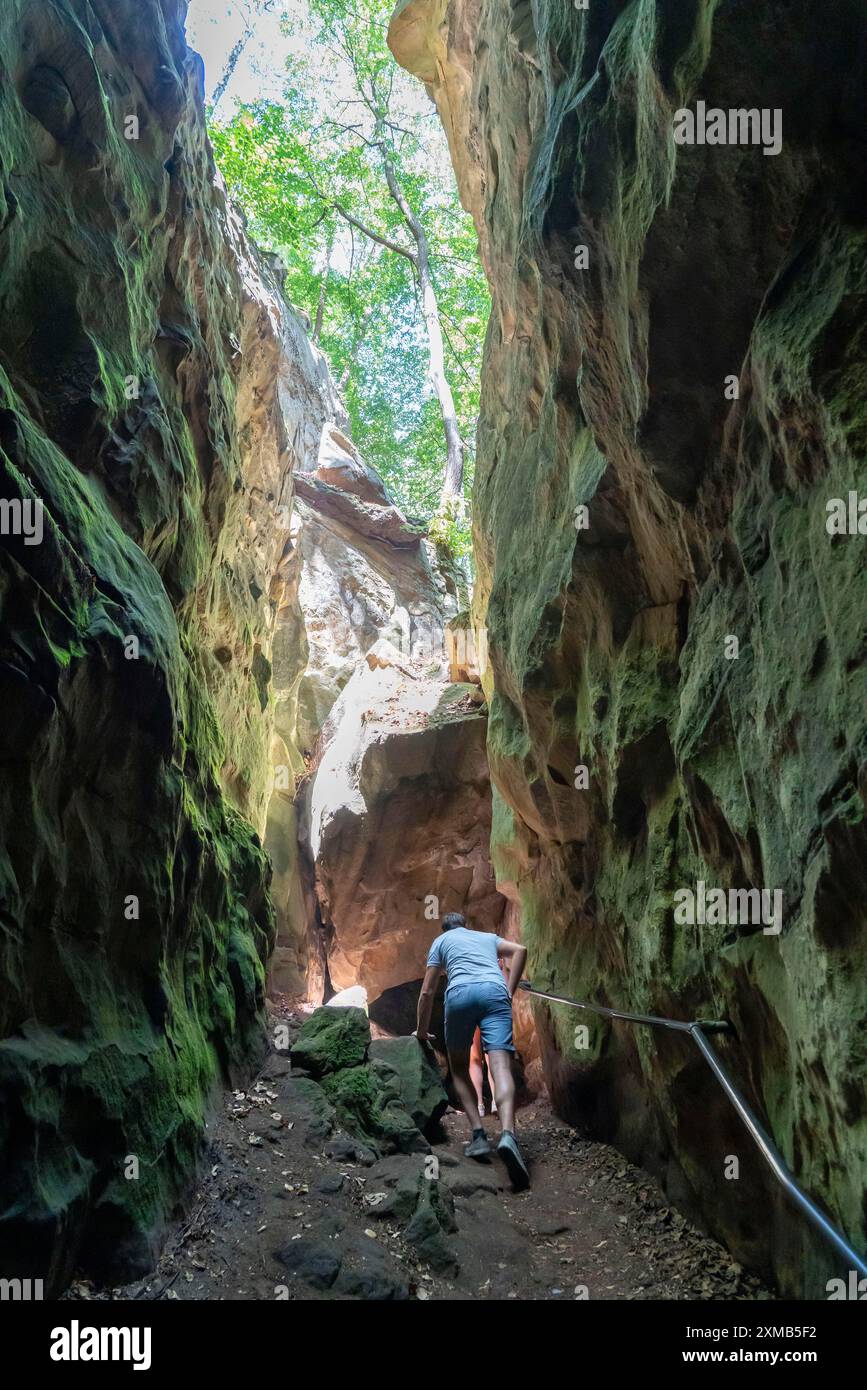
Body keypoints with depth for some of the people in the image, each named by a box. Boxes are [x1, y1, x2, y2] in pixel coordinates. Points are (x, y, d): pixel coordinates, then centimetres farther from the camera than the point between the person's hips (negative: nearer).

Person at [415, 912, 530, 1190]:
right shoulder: (488, 936, 35)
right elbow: (520, 950, 15)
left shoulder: (441, 941, 30)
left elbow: (427, 992, 24)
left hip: (460, 992, -1)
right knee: (500, 1066, -13)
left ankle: (478, 1136, 1)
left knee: (459, 1066, 16)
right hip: (495, 992, 1)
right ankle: (507, 1134, -36)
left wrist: (422, 1031, 34)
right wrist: (509, 991, 16)